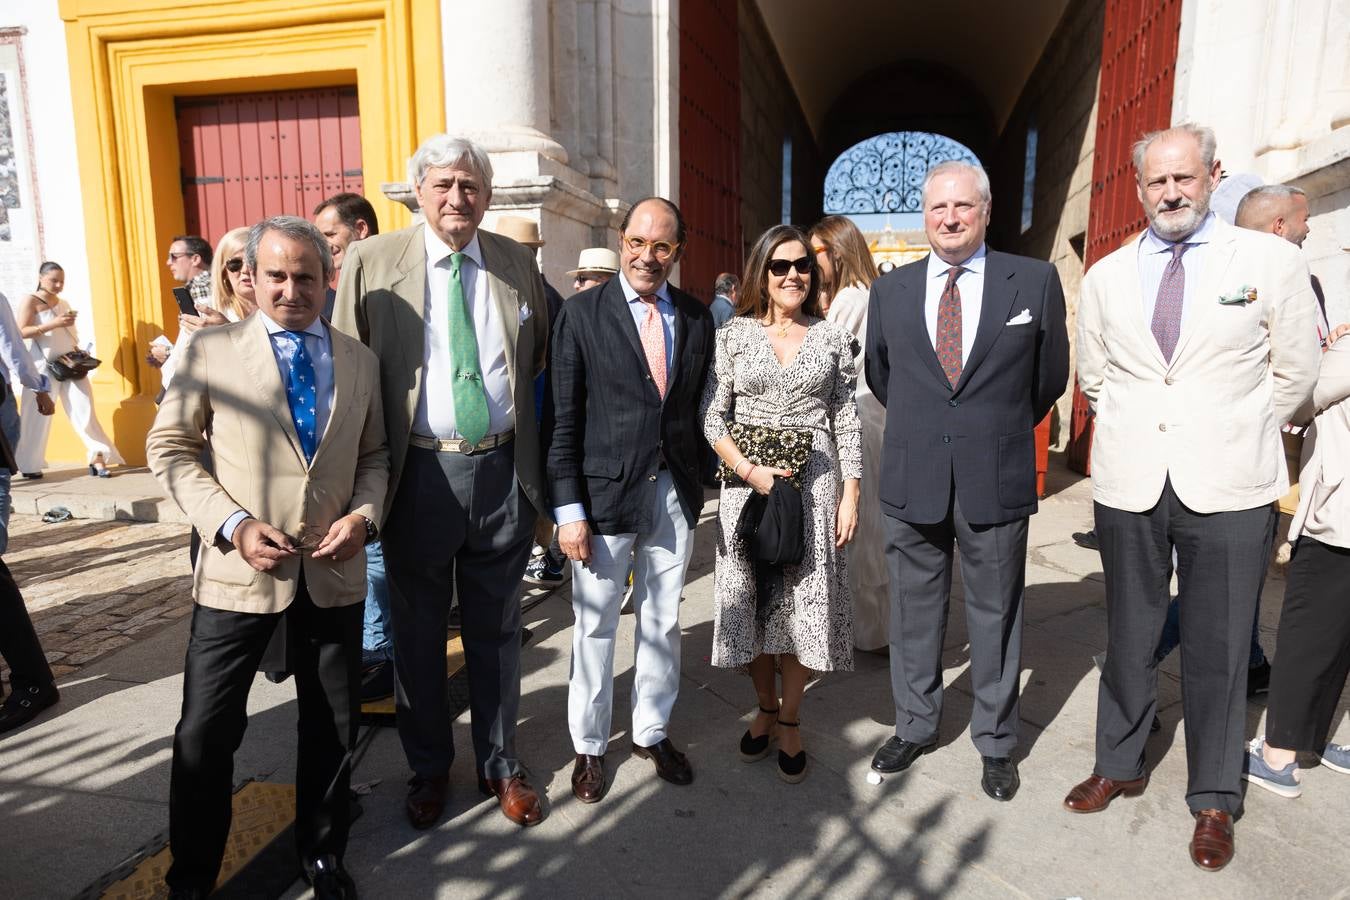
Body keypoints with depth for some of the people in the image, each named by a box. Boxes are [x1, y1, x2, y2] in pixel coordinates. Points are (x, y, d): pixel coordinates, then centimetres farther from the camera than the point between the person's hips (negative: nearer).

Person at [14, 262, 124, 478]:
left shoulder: (64, 304, 15)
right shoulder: (31, 301, -2)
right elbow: (21, 332, -14)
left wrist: (78, 351, 6)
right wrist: (53, 324, -23)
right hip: (44, 366, -4)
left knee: (84, 410, -5)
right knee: (38, 416, 3)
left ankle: (98, 458, -7)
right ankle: (28, 465, 16)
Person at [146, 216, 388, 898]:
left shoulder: (359, 360, 6)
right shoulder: (211, 350, -2)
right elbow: (170, 450, -2)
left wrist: (363, 514, -7)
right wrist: (234, 525, -14)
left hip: (334, 570, 3)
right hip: (239, 569, -2)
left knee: (333, 729, 15)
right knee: (205, 734, 7)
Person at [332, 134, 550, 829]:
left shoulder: (517, 263, 5)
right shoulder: (372, 261, -2)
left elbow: (542, 357, 15)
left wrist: (536, 456, 8)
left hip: (504, 471, 2)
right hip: (420, 474, -1)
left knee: (496, 630, 15)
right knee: (417, 633, 14)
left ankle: (499, 764, 35)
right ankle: (428, 767, 36)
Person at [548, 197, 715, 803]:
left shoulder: (696, 318, 5)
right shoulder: (582, 314, -6)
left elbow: (698, 407, 9)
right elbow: (563, 419, -8)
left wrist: (696, 489, 7)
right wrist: (569, 511, -11)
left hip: (675, 493, 4)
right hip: (605, 492, -3)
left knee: (663, 621, 16)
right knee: (595, 625, 10)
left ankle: (652, 732, 36)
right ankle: (589, 746, 30)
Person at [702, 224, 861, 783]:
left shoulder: (832, 339, 5)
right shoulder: (733, 336, 2)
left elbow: (848, 424, 5)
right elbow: (711, 419, 0)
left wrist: (850, 495, -1)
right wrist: (750, 471, -13)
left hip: (814, 484, 0)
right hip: (746, 481, 0)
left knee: (803, 604, 4)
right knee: (751, 601, 9)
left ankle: (790, 720, 23)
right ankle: (765, 708, 30)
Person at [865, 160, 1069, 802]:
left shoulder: (1035, 281, -1)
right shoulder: (889, 291, 4)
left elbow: (1049, 377, 9)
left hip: (997, 482, -1)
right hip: (911, 480, 2)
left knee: (995, 614, 11)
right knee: (914, 611, 13)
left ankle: (995, 743, 29)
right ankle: (915, 727, 32)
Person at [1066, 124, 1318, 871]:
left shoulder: (1273, 261, -1)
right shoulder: (1104, 278, 6)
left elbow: (1294, 373, 5)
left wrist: (1233, 439, 10)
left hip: (1227, 487, -2)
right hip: (1128, 483, 2)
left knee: (1218, 648, 6)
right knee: (1128, 636, 14)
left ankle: (1214, 800, 24)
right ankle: (1119, 765, 31)